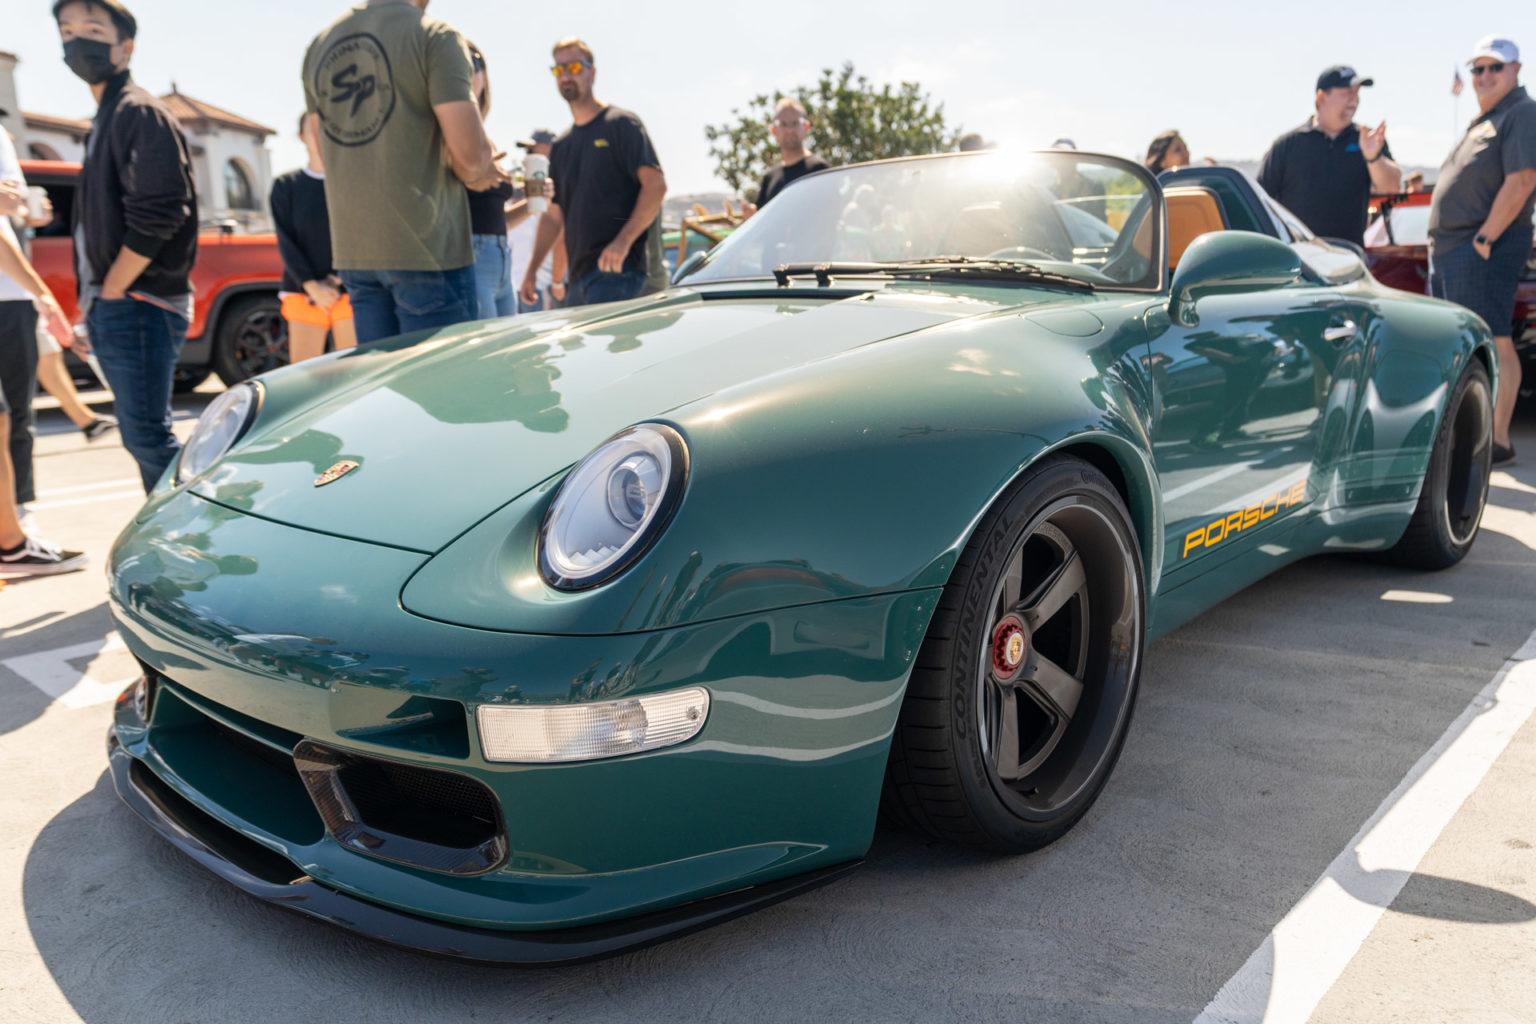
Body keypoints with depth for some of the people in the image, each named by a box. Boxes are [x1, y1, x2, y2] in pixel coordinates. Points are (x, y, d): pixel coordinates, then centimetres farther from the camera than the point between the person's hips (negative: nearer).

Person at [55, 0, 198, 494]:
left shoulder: (139, 112, -7)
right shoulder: (105, 119, 22)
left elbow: (156, 216, -18)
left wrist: (110, 295, -14)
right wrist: (94, 310, 19)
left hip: (138, 306, -9)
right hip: (116, 311, 9)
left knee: (147, 437, -13)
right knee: (145, 437, 11)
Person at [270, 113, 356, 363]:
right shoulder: (285, 186, 8)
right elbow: (286, 242, 2)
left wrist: (338, 279, -11)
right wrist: (312, 286, -11)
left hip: (348, 291, -1)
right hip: (303, 293, 1)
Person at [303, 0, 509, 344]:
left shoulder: (319, 46, 13)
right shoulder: (435, 37, -7)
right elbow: (471, 153, -16)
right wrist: (472, 174, 9)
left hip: (352, 250, 6)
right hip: (426, 249, -6)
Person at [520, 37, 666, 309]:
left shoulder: (620, 124, 0)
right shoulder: (560, 145, 21)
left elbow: (656, 185, -11)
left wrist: (623, 240, -24)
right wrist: (531, 270, 14)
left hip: (616, 269, -7)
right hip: (578, 276, 7)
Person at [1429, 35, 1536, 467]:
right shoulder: (1482, 120, 23)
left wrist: (1484, 240, -20)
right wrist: (1441, 245, 15)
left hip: (1483, 251, -10)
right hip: (1449, 249, 10)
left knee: (1494, 343, -8)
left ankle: (1498, 442, -6)